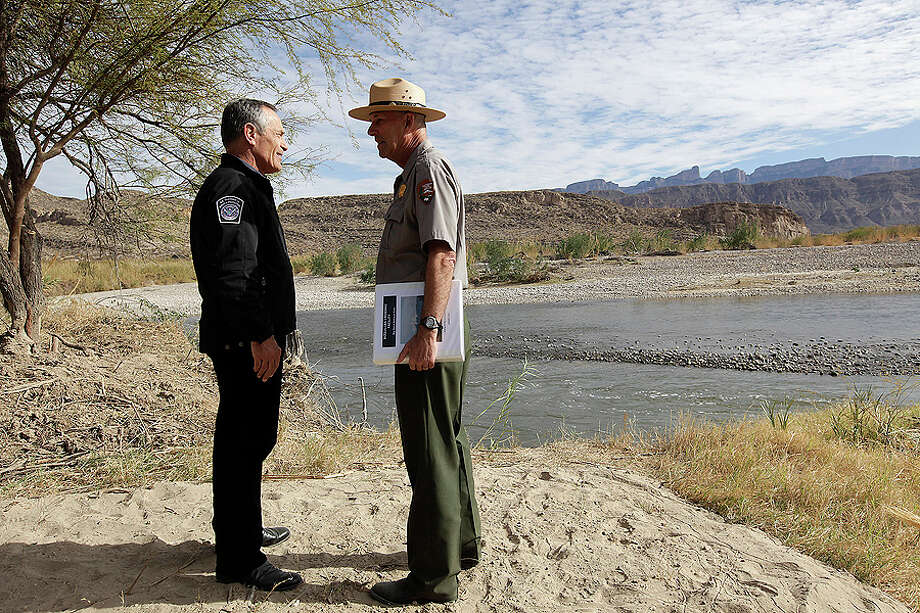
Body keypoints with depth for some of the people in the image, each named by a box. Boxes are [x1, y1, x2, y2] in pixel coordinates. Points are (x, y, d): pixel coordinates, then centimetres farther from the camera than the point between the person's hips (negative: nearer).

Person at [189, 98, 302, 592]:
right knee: (244, 443, -5)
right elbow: (232, 270, -25)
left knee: (248, 439, 19)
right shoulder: (230, 187, -14)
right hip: (246, 344, -11)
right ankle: (239, 560, 5)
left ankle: (242, 529, 35)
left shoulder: (246, 187, 22)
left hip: (254, 341, 11)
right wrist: (260, 335, -25)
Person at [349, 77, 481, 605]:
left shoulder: (428, 169, -11)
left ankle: (433, 577, 6)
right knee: (447, 442, 17)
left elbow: (441, 255, -24)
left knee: (430, 452, -5)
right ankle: (462, 546, 32)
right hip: (432, 330, 11)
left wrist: (428, 331, -31)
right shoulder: (415, 174, 22)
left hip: (427, 337, -11)